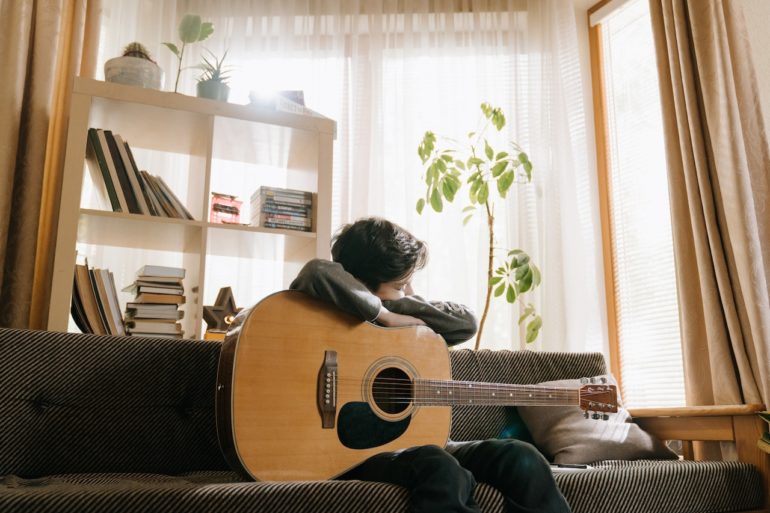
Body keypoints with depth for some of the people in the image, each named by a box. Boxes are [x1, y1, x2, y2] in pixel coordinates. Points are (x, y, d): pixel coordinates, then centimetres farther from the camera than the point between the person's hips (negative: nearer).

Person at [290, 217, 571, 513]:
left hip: (414, 440, 7)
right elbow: (318, 273, -28)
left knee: (520, 459, -13)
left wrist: (396, 306, -3)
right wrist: (384, 314, -17)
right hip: (352, 447, -7)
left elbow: (466, 323, 5)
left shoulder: (407, 322, 14)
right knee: (444, 471, -36)